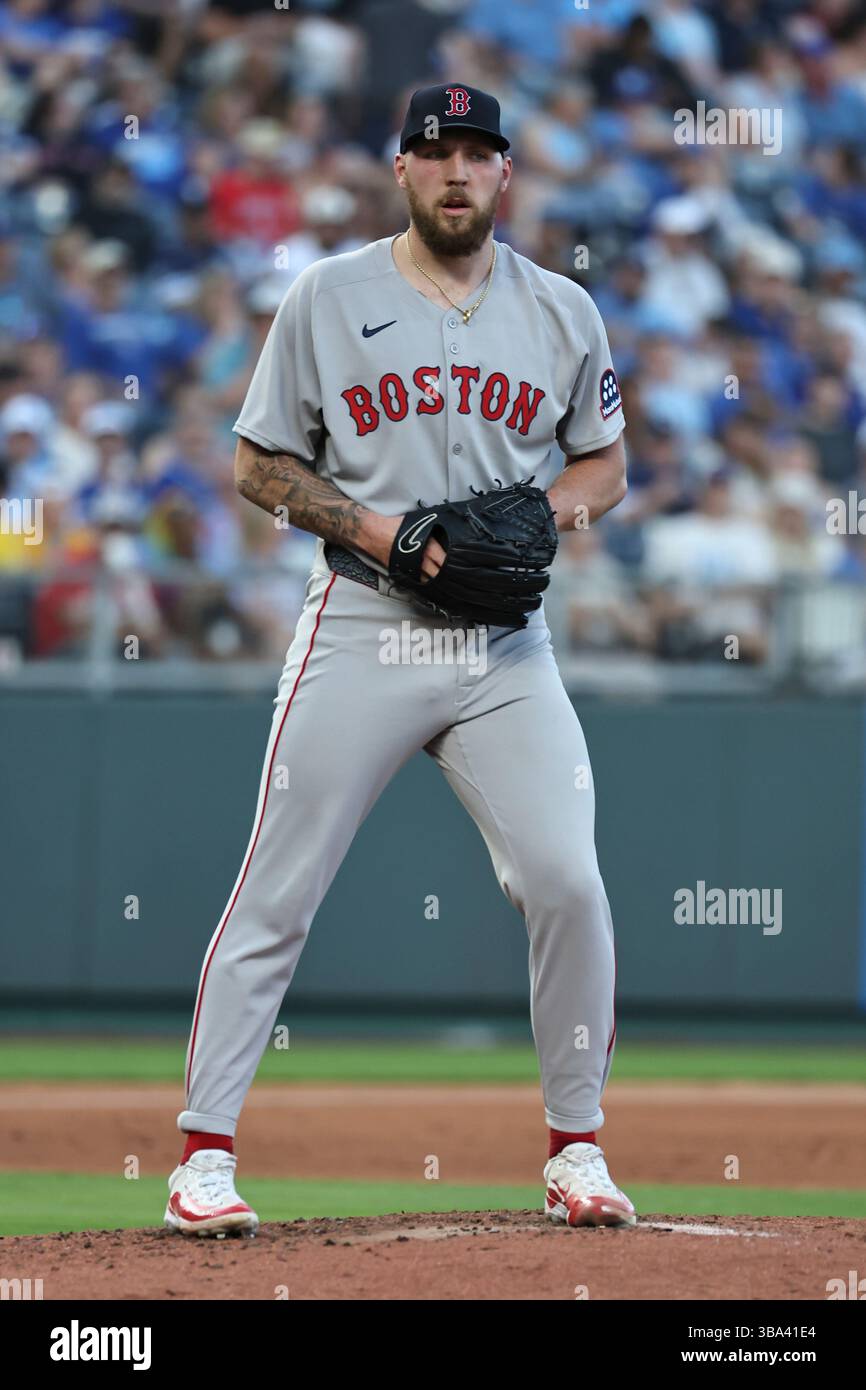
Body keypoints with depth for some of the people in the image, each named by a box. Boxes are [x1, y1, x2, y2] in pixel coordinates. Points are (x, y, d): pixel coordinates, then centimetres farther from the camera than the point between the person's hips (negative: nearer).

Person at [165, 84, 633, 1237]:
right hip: (360, 631, -2)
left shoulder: (564, 312, 8)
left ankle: (576, 1149, 6)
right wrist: (365, 525, -11)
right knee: (276, 893, -3)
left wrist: (544, 513, -5)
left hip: (504, 650, 2)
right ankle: (205, 1153, 2)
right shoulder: (328, 298, 2)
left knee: (567, 884, -9)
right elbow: (258, 462, 5)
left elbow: (604, 461, 17)